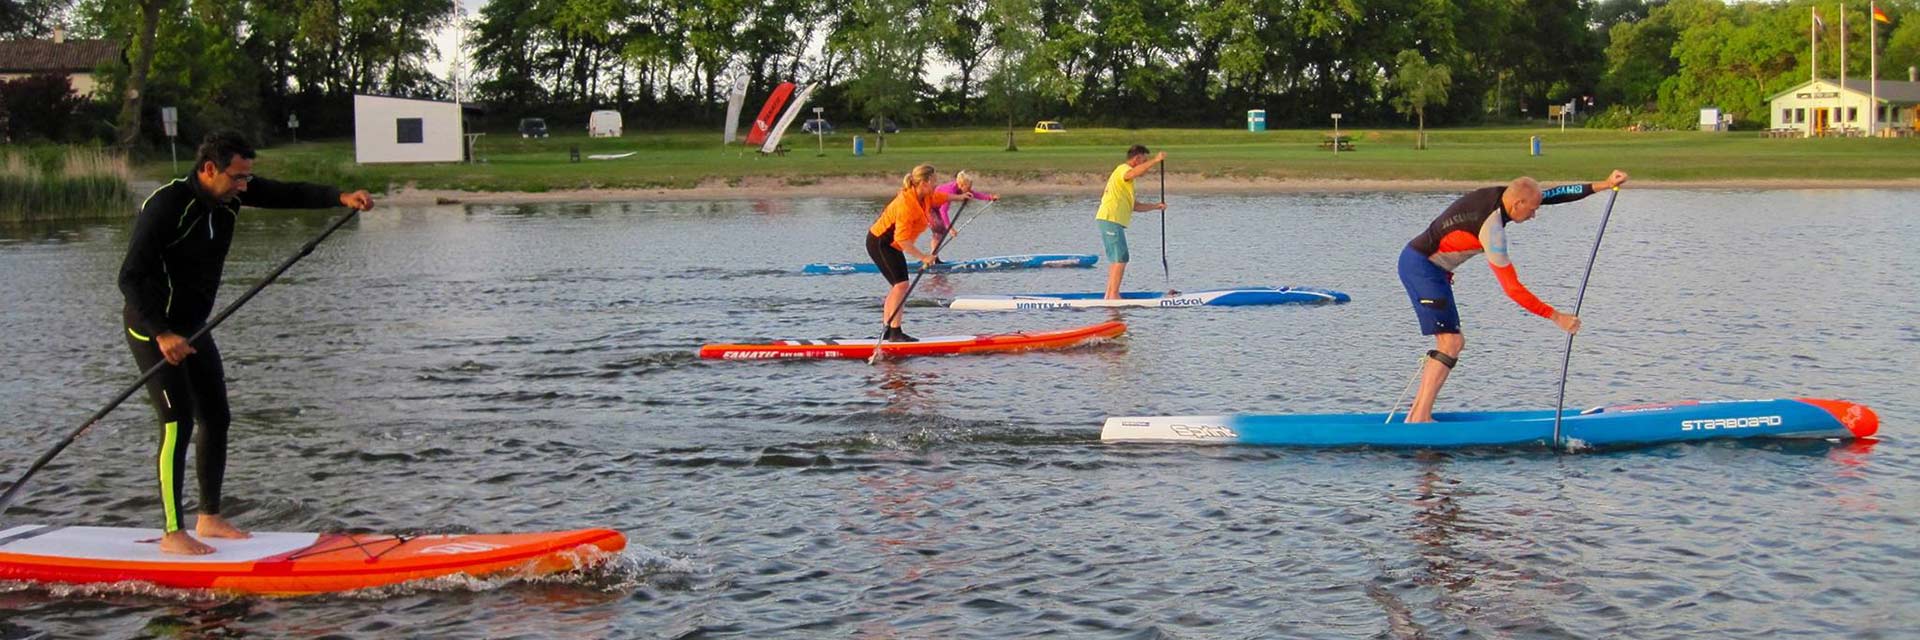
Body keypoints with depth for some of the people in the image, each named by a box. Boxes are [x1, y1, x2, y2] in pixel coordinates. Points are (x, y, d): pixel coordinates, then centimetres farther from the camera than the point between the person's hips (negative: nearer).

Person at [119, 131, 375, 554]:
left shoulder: (229, 193, -2)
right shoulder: (166, 205, -25)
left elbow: (286, 195, -2)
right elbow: (130, 277, -25)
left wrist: (339, 198, -19)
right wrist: (161, 335, -31)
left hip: (192, 327, 9)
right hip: (153, 330, -9)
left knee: (216, 419, 10)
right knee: (178, 423, -14)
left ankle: (209, 518, 22)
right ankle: (172, 534, -9)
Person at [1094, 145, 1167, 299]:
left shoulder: (1126, 181, 27)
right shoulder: (1123, 169, -5)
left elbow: (1134, 206, 27)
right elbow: (1133, 173, -31)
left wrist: (1155, 206, 19)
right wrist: (1155, 160, -30)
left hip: (1109, 222, 11)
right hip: (1110, 219, -11)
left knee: (1115, 260, 15)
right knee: (1121, 259, -11)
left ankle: (1109, 295, 17)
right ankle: (1114, 295, -13)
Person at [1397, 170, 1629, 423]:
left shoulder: (1500, 194, 1)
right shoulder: (1492, 229, -24)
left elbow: (1553, 195, 13)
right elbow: (1513, 289, -21)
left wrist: (1604, 185, 13)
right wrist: (1557, 317, -18)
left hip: (1429, 266, 10)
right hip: (1420, 266, -10)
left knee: (1453, 342, 10)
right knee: (1450, 344, -15)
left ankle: (1415, 415, 8)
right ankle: (1420, 420, -19)